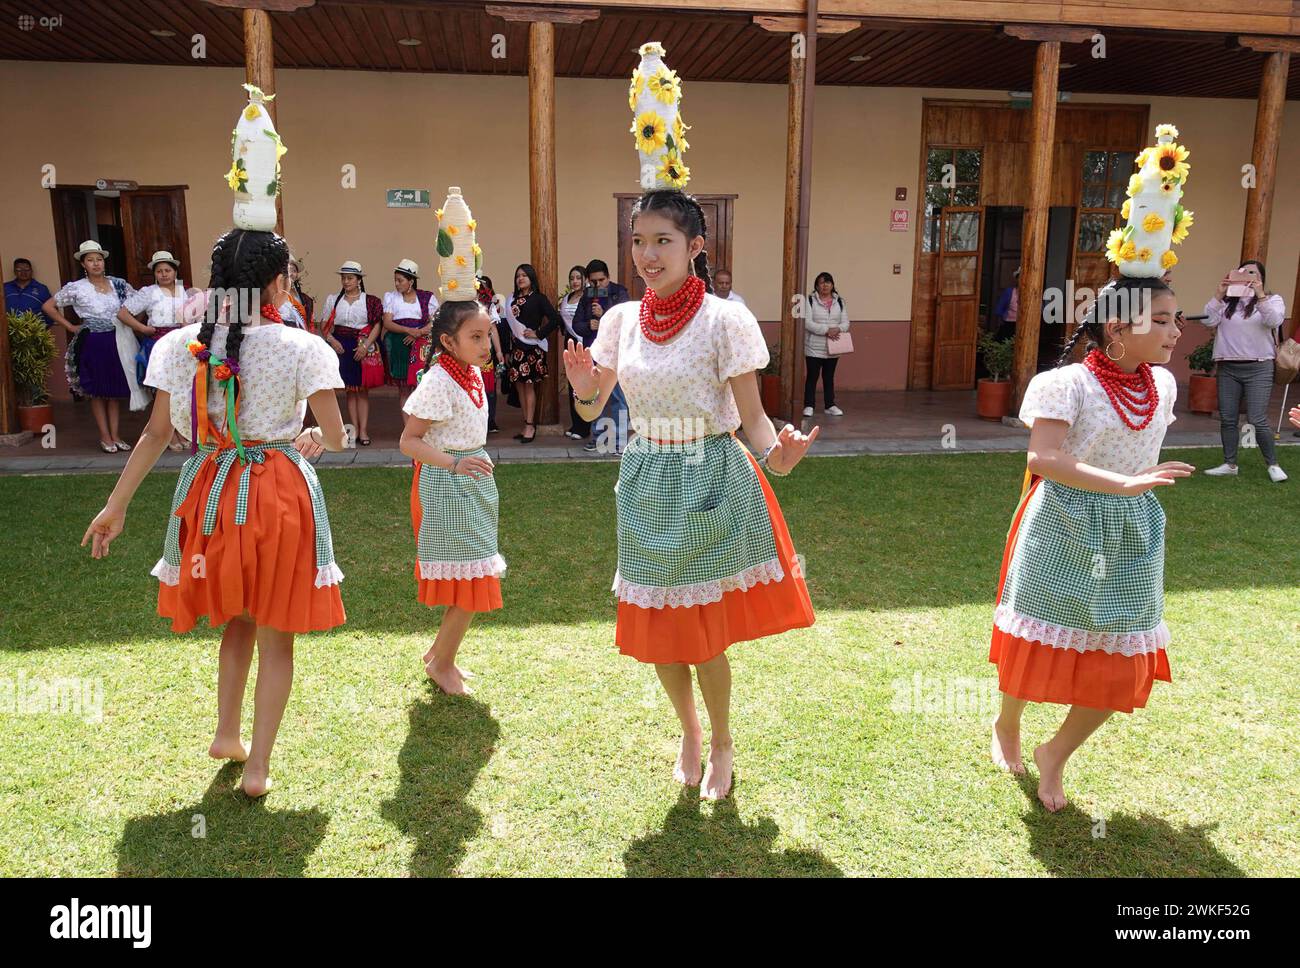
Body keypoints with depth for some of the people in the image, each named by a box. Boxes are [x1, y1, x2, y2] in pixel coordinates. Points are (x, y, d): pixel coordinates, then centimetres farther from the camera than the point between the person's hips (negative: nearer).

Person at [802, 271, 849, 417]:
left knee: (829, 377, 13)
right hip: (814, 348, -4)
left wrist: (838, 329, -19)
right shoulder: (810, 300, -6)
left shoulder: (839, 301, 8)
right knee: (812, 376, 2)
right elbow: (807, 323, -16)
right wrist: (826, 330, -24)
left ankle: (830, 405, 20)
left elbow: (845, 322, 4)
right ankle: (808, 405, 9)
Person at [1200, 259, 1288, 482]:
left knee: (1257, 421, -9)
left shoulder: (1272, 299, 6)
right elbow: (1208, 321, -3)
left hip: (1258, 368, -3)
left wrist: (1260, 295, -24)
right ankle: (1230, 464, 15)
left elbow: (1274, 320, -15)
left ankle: (1273, 465, 6)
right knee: (1227, 419, 5)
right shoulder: (1227, 301, 11)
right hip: (1227, 368, 3)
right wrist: (1218, 295, -10)